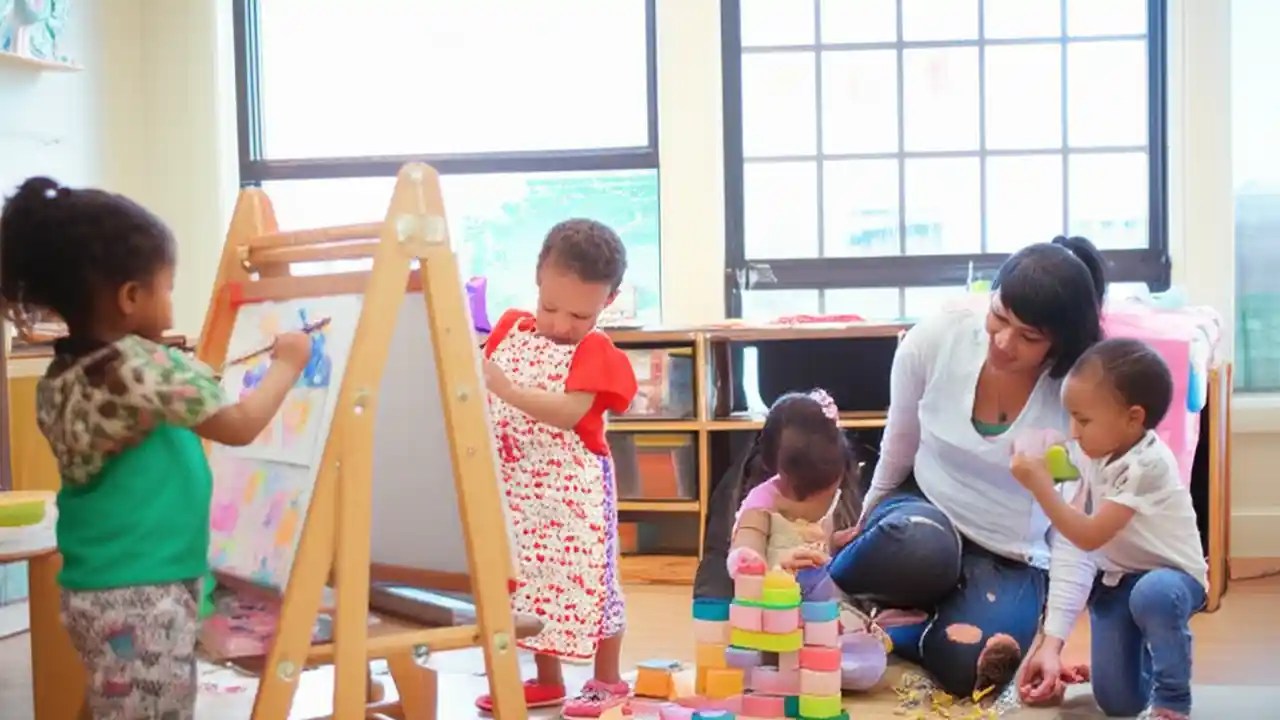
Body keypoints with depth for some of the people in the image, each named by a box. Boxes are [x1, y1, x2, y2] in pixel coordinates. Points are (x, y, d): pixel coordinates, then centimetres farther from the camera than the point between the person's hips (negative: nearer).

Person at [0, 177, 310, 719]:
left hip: (93, 589, 8)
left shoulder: (56, 380, 5)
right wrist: (286, 364, 1)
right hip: (143, 596, -8)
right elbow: (240, 426, -13)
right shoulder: (144, 367, -19)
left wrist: (187, 370, 17)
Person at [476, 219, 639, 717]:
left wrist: (508, 390, -35)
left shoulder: (595, 351, -12)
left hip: (572, 490, -6)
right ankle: (546, 679, 27)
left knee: (585, 580, 0)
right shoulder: (510, 327, 4)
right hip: (514, 487, 6)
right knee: (525, 579, 13)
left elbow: (569, 413, -25)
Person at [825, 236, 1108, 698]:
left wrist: (1052, 640, -23)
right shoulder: (934, 340, -18)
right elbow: (898, 451, 1)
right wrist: (866, 528, 15)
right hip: (924, 513, 1)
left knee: (967, 667, -30)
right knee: (922, 548, -38)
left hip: (1011, 558, 0)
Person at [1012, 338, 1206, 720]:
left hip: (1171, 575, -6)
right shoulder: (1093, 453, -4)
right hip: (1115, 580, 7)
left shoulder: (1146, 464, -28)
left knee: (1154, 594, -44)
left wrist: (1040, 484, -32)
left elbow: (1089, 536, -31)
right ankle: (1152, 646, 32)